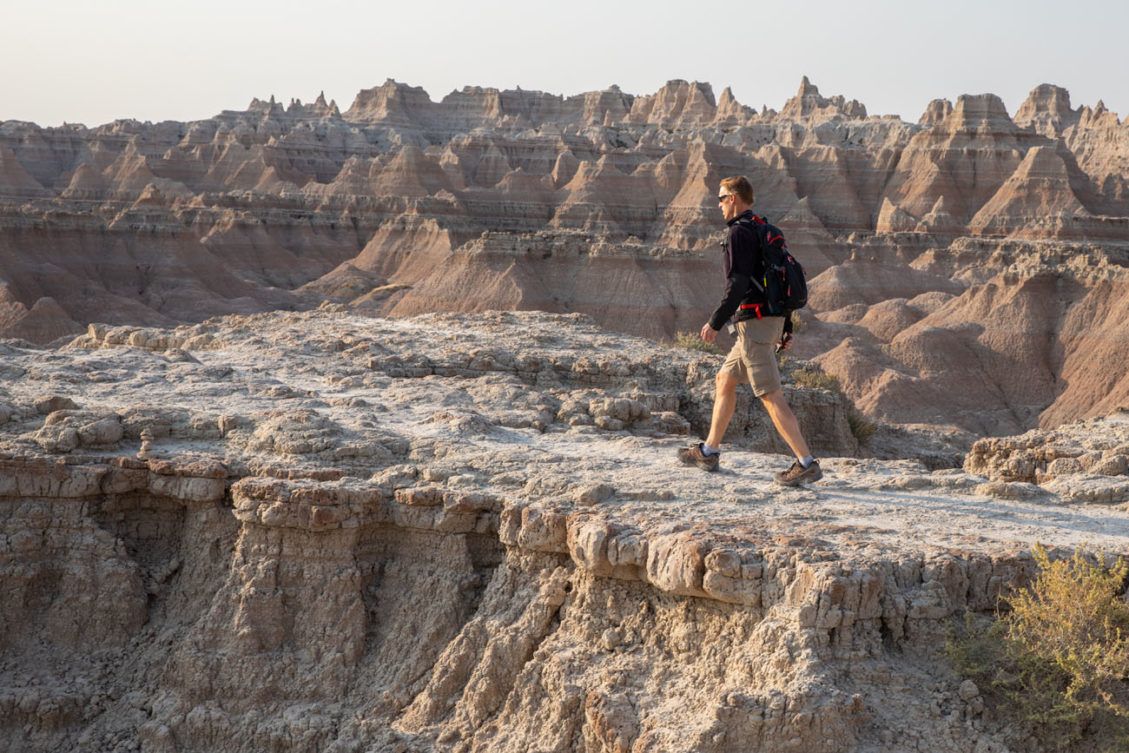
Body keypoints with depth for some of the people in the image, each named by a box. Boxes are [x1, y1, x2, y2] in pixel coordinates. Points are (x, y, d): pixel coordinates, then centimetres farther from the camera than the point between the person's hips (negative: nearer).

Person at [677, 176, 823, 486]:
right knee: (724, 380, 19)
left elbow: (738, 285, -21)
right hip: (772, 318, 10)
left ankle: (807, 463, -12)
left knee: (771, 396, -10)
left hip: (754, 321, -10)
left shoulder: (740, 231, -12)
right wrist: (786, 328, 22)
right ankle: (709, 452, 26)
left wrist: (715, 323, -17)